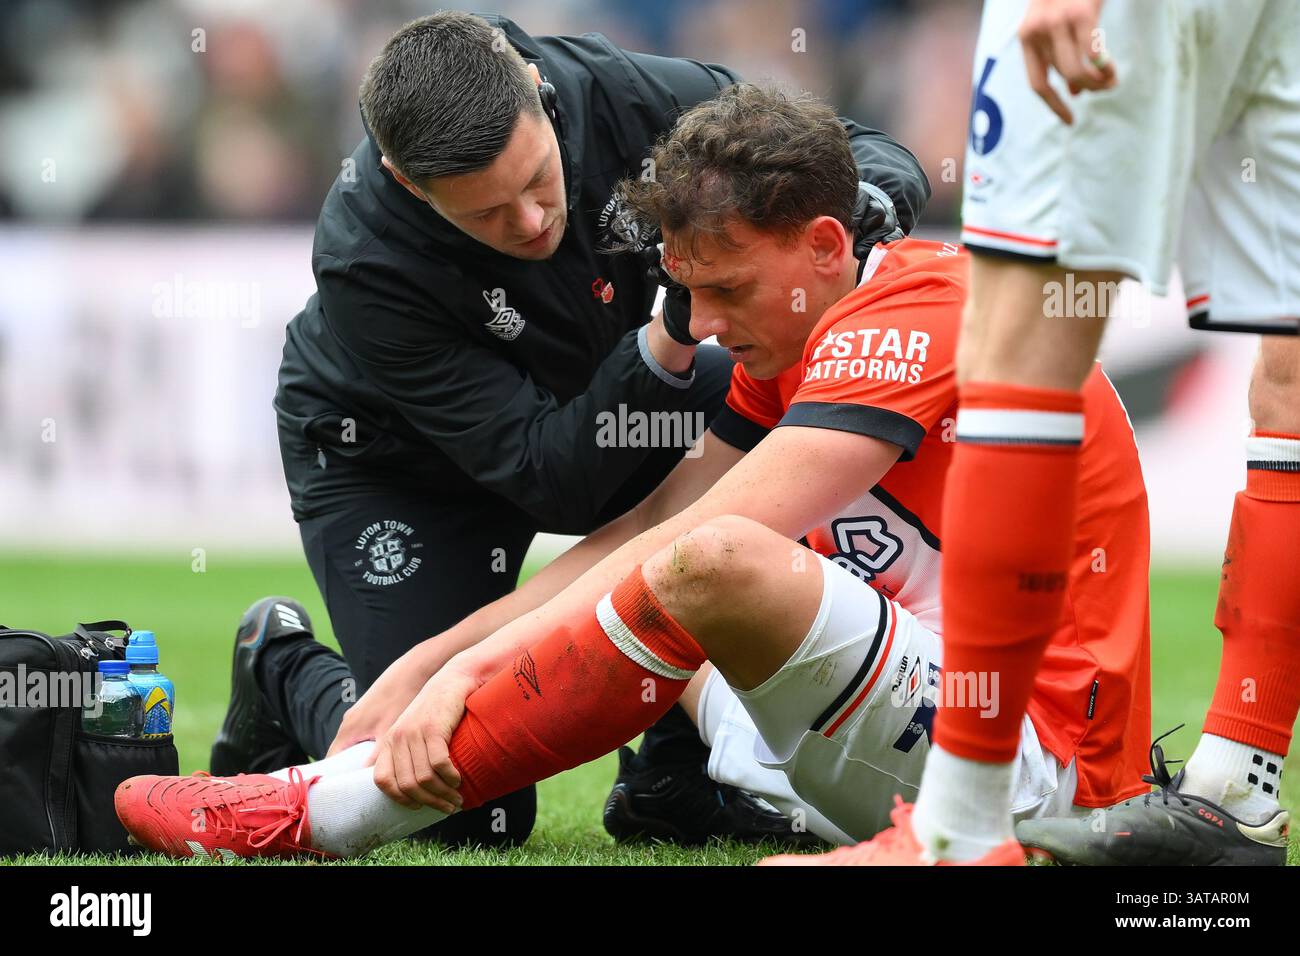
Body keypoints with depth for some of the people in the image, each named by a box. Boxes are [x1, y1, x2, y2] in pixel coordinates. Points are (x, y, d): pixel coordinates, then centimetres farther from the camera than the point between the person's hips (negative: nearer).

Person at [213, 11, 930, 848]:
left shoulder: (619, 92, -29)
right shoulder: (366, 263, -37)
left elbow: (865, 146, -15)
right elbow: (551, 483, -34)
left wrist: (868, 192, -38)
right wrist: (665, 346, -48)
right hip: (391, 458, -5)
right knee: (468, 810, -16)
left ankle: (679, 772, -9)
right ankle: (285, 671, 16)